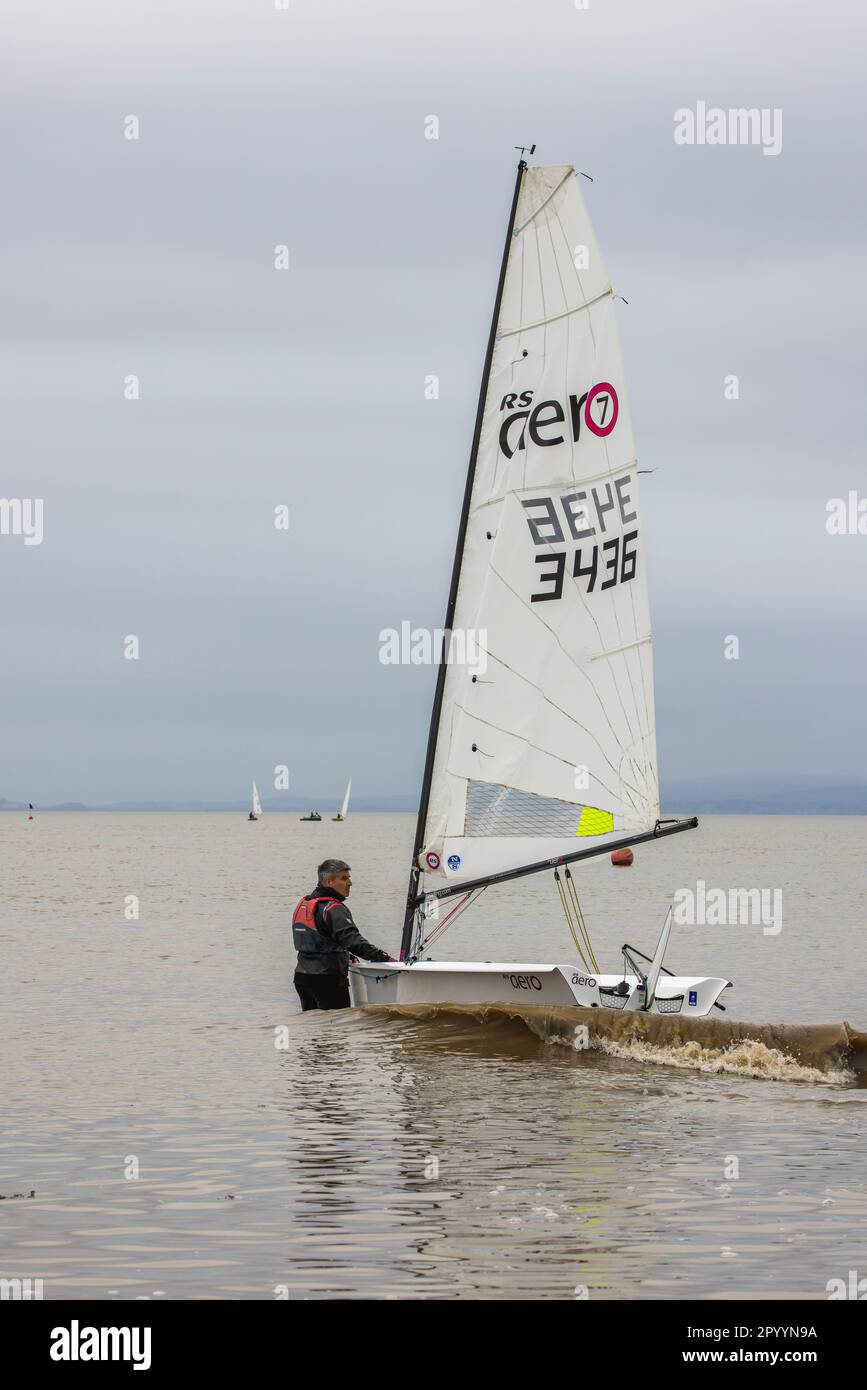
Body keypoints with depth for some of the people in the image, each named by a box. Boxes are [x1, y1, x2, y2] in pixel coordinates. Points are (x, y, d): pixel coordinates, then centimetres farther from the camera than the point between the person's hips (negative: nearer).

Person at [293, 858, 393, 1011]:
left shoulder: (303, 905, 13)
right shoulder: (333, 909, -16)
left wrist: (343, 956, 22)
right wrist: (384, 957, -28)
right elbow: (353, 942, -27)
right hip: (327, 980, -9)